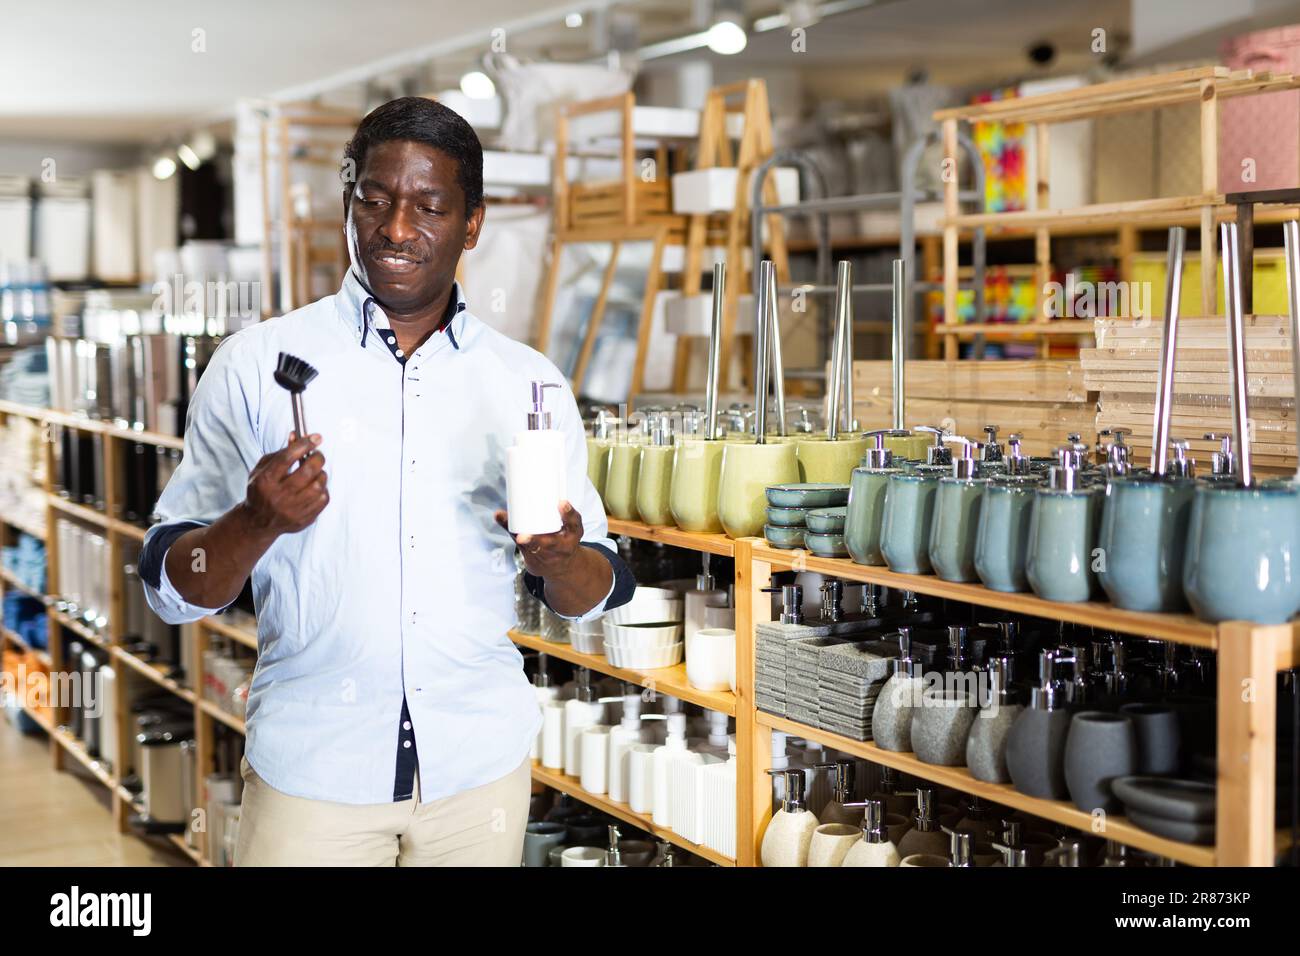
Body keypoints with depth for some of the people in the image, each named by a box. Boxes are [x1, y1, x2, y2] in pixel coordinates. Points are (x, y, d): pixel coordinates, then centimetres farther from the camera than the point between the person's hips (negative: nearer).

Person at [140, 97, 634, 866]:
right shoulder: (258, 364, -3)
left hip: (482, 765, 3)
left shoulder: (529, 384, 4)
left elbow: (593, 596, 7)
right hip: (311, 767, -2)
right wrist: (257, 521, -23)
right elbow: (173, 588, -3)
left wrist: (561, 555, -16)